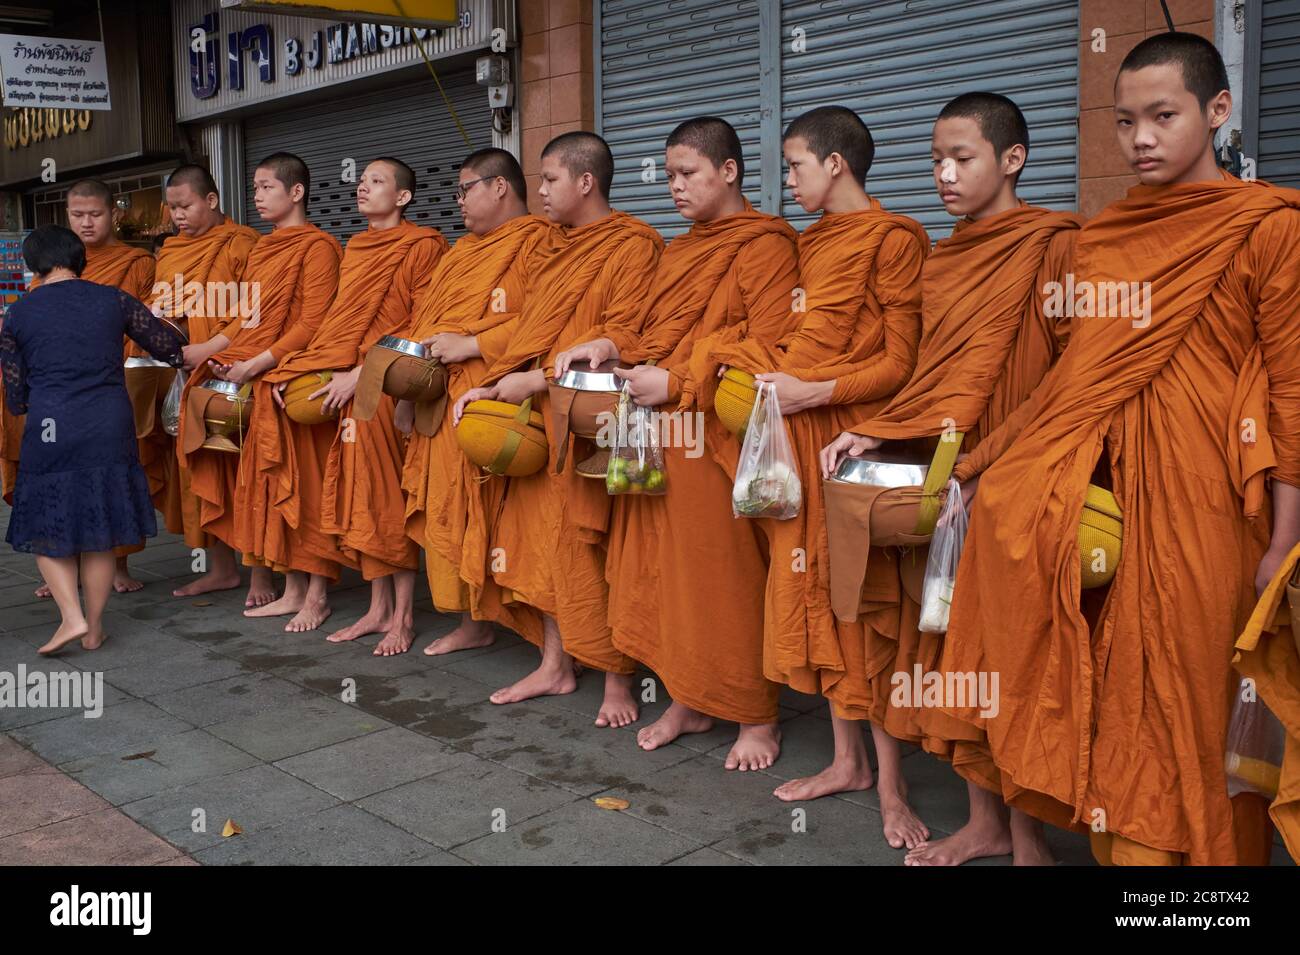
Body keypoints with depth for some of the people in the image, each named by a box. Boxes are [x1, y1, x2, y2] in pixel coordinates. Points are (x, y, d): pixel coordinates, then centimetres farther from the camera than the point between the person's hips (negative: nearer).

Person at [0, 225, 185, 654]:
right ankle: (94, 628, 18)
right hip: (109, 429, 2)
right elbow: (171, 348, 12)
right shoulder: (114, 301, 4)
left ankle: (72, 616, -3)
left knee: (48, 530, 12)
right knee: (100, 532, 12)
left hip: (49, 431, -1)